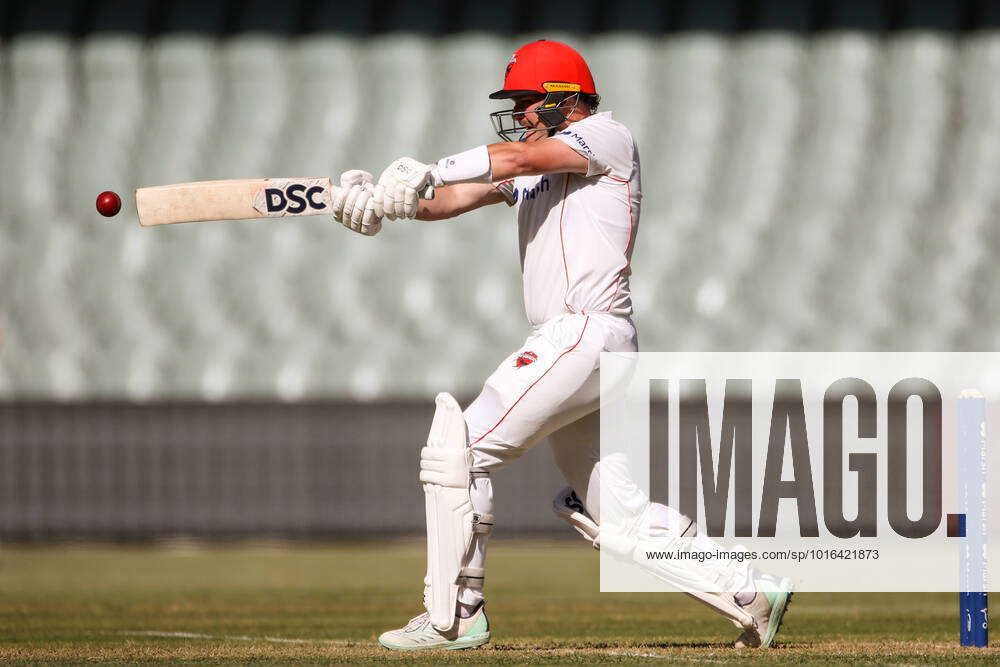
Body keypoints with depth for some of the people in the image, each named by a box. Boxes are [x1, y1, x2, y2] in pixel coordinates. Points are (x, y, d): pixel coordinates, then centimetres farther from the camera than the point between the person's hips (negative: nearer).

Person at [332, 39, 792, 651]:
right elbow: (457, 197, 11)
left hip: (588, 331, -10)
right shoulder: (533, 168, 24)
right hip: (567, 343, 10)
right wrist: (387, 201, -7)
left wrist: (426, 171, -20)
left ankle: (454, 617, -11)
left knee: (458, 448, -13)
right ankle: (750, 594, 14)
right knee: (615, 513, 11)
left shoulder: (607, 136, -1)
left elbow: (519, 158, -17)